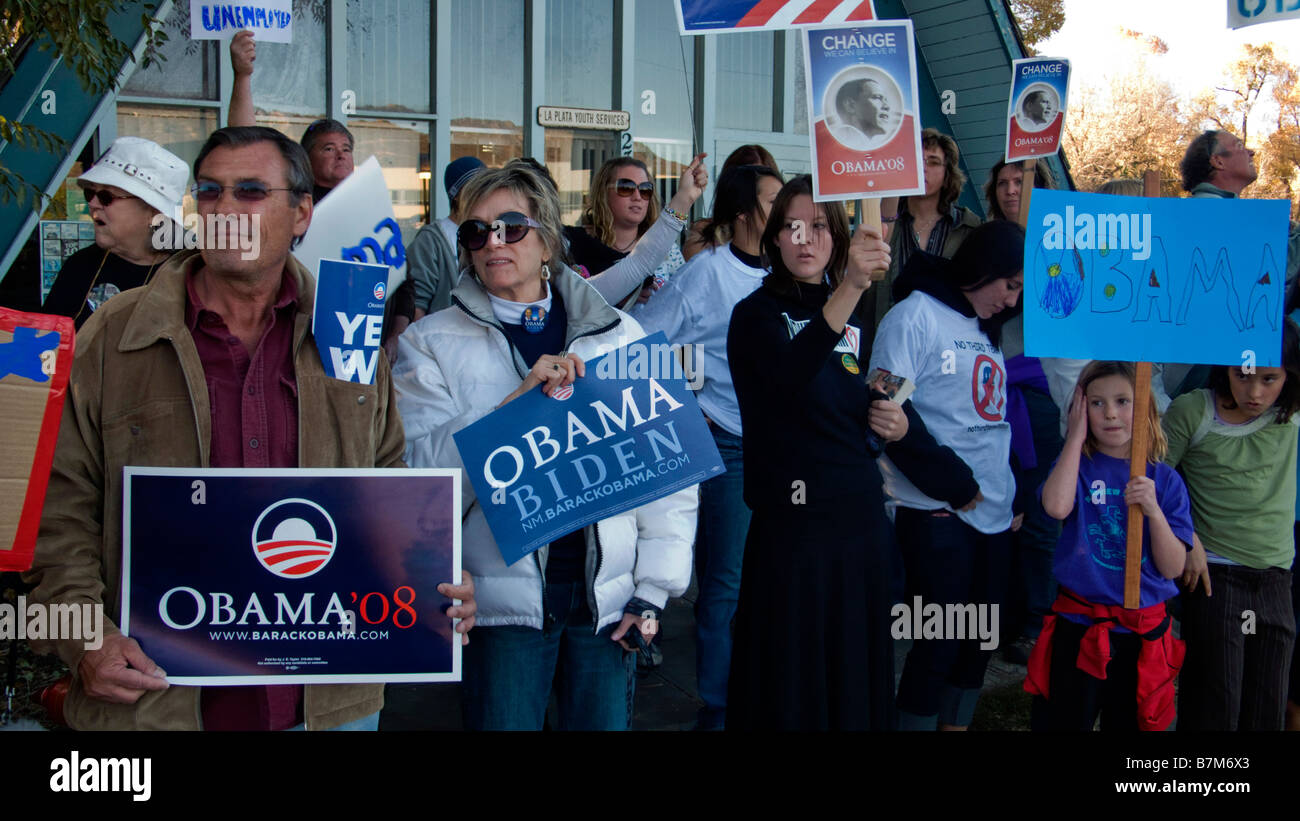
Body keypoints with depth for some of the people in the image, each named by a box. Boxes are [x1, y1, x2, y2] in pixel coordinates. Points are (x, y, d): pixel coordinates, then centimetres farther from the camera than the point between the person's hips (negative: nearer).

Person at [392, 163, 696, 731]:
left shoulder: (619, 335, 6)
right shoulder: (431, 344, 2)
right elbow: (417, 470, -11)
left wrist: (653, 589, 1)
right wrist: (517, 401, -21)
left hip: (605, 598, 2)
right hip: (502, 597, -2)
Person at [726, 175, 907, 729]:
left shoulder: (858, 319, 12)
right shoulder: (757, 314, -6)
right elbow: (790, 373, -29)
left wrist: (896, 422, 3)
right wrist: (850, 287, -41)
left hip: (861, 516, 6)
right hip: (792, 521, -5)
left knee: (856, 671, 12)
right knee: (790, 679, 0)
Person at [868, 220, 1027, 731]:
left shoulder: (986, 330, 19)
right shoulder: (917, 314, -7)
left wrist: (1012, 498, 14)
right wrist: (952, 483, -12)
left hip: (993, 515, 8)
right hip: (937, 514, -8)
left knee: (980, 641, 12)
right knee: (941, 644, -4)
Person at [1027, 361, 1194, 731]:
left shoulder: (1164, 479, 2)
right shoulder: (1078, 465, 0)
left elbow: (1173, 568, -3)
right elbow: (1057, 506, -25)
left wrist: (1153, 511, -19)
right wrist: (1077, 436, -14)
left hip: (1144, 635, 2)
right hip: (1079, 629, -2)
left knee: (1131, 721, 15)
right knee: (1063, 721, 5)